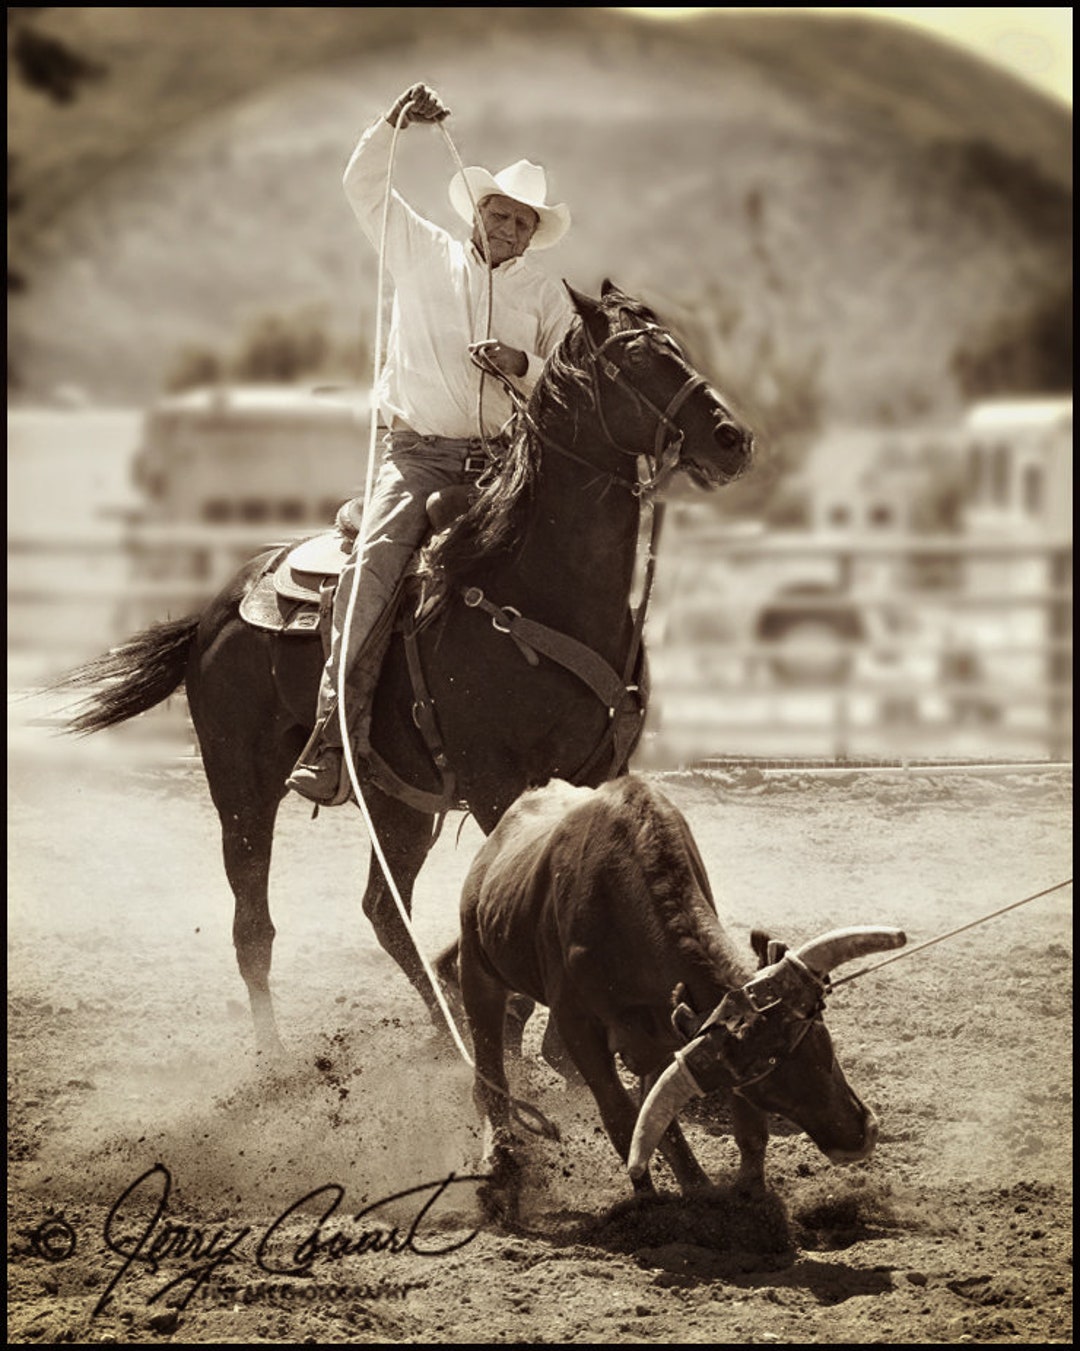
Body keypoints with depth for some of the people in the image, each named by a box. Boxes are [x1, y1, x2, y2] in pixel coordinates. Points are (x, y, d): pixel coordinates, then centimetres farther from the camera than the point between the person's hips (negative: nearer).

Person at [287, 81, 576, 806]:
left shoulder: (548, 296, 14)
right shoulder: (425, 254, 11)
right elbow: (364, 188, 5)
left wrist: (523, 366, -9)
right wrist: (395, 124, -8)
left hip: (505, 455, 3)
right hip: (419, 452, -3)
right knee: (375, 562, -24)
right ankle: (335, 737, -32)